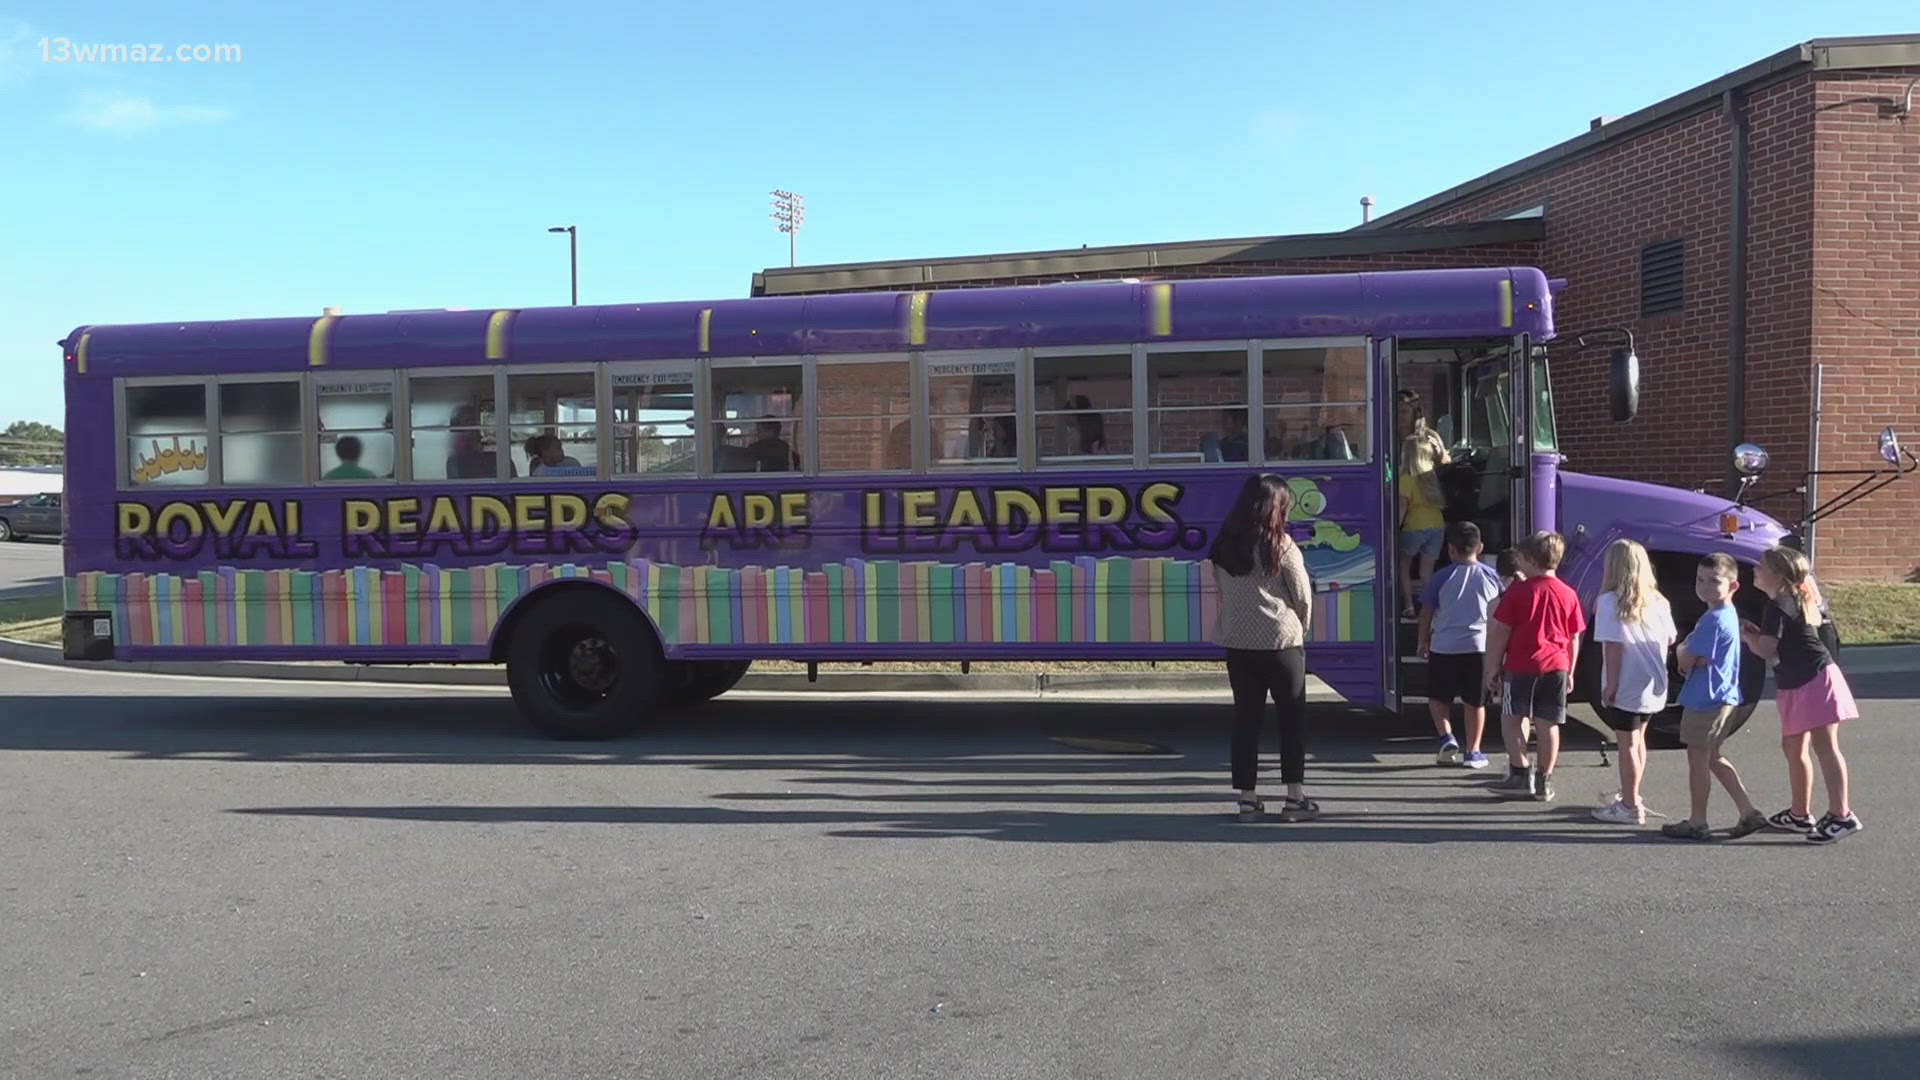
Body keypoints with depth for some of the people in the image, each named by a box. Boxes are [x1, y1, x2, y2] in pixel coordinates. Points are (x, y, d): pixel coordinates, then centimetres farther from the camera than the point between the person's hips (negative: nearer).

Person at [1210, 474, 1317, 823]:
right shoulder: (1280, 545, -11)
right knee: (1293, 717, 8)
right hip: (1280, 640, -4)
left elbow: (1221, 592, 7)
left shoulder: (1223, 546, 3)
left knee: (1245, 718, 8)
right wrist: (1300, 628, 14)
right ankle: (1295, 797, 9)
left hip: (1236, 641, 4)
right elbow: (1303, 596, -6)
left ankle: (1248, 798, 10)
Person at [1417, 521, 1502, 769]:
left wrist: (1423, 641, 12)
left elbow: (1426, 613, -1)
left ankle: (1446, 737, -6)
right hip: (1480, 646, 2)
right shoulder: (1491, 576, 3)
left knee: (1438, 697, 14)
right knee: (1475, 702, 11)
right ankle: (1473, 752, 14)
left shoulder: (1441, 578, -4)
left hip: (1444, 647, -2)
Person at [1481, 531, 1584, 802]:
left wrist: (1492, 668, 1)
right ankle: (1544, 782, 13)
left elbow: (1499, 632, -6)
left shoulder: (1518, 591, -7)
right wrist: (1570, 672, 19)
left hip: (1521, 665, -4)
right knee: (1548, 724, 8)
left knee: (1513, 719, 4)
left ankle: (1521, 776, -2)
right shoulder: (1568, 594, 6)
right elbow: (1575, 638, 11)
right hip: (1556, 667, 4)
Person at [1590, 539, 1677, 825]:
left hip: (1626, 687, -6)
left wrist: (1610, 684, -15)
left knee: (1628, 744, 1)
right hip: (1653, 685, 7)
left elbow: (1614, 645, -19)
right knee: (1638, 738, 21)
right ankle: (1631, 795, 33)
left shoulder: (1610, 601, -15)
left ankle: (1630, 807, 6)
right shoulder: (1658, 601, 3)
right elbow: (1670, 639, 9)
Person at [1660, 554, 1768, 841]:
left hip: (1705, 699, -10)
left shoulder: (1713, 620, -21)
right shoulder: (1728, 615, 10)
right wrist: (1688, 652, -6)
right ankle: (1748, 812, 19)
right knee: (1713, 757, 19)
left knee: (1698, 758, 2)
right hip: (1724, 697, 10)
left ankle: (1697, 823, 11)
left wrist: (1682, 650, 0)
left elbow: (1686, 660, -19)